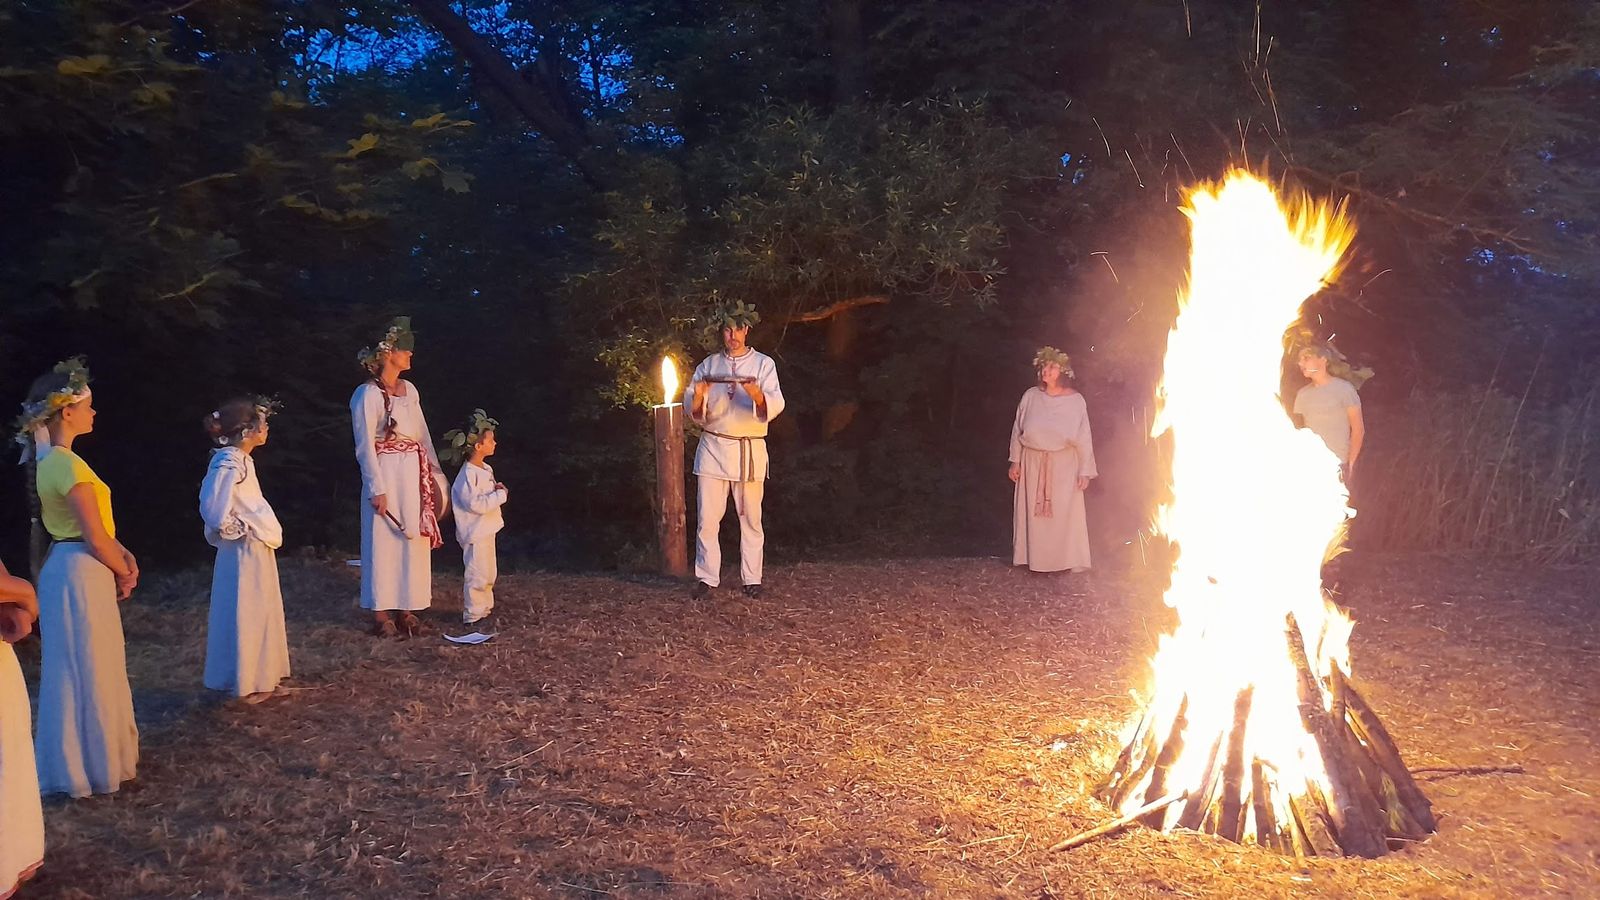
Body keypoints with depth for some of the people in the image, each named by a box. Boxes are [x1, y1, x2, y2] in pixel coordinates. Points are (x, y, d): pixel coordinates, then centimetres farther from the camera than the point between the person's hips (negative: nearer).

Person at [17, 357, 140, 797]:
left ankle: (86, 757, 31)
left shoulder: (50, 460, 10)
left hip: (70, 570, 10)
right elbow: (95, 539, -19)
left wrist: (124, 554, 4)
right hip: (81, 574, -10)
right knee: (86, 670, 1)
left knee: (88, 668, 19)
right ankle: (87, 765, 12)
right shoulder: (69, 464, -21)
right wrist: (124, 573, -4)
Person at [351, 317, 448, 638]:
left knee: (415, 540, 9)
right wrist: (376, 489, -16)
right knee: (384, 541, 0)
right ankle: (381, 612, 10)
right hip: (386, 474, -7)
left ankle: (407, 609, 19)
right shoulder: (368, 394, -10)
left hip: (414, 474, 7)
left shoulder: (409, 389, 11)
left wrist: (435, 473, 13)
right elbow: (365, 446, -13)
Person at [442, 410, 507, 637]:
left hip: (486, 531, 10)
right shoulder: (468, 475, -21)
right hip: (475, 534, -10)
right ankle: (473, 618, 5)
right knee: (477, 575, -4)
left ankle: (485, 610, 32)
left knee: (488, 573, 19)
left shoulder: (485, 470, 10)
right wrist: (500, 495, -20)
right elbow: (476, 504, -28)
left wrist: (496, 490, 4)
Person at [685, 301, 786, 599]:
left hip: (750, 451, -1)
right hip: (713, 448, 1)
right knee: (708, 518, -2)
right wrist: (698, 397, -18)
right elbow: (693, 410, 4)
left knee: (751, 518, 4)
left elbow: (776, 405, -10)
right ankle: (707, 579, 6)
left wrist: (757, 395, -31)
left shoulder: (763, 364, 4)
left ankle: (752, 579, 13)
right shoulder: (708, 365, 10)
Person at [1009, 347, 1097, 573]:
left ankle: (1070, 560, 12)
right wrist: (1015, 461, 3)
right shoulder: (1031, 396, -2)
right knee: (1033, 512, 7)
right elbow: (1017, 430, 4)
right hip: (1033, 463, 2)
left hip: (1064, 465, -2)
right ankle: (1035, 558, 18)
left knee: (1065, 514, 1)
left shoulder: (1075, 400, -6)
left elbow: (1084, 438, -4)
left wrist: (1085, 470, -6)